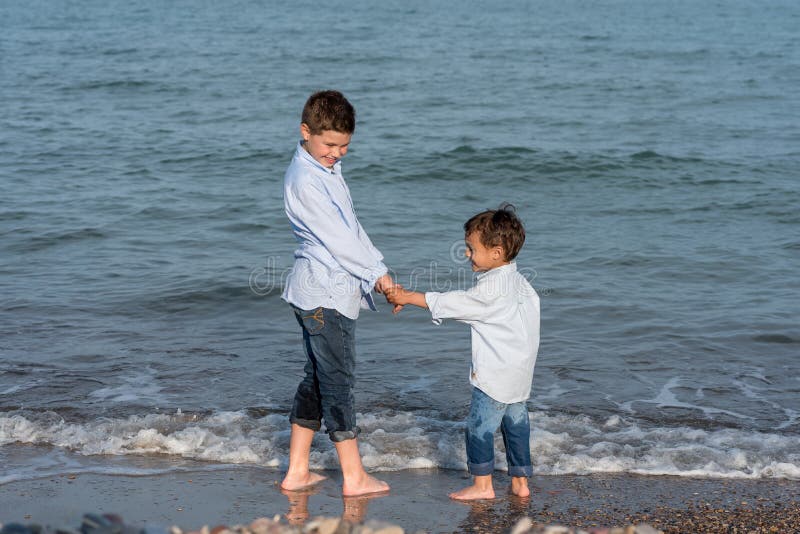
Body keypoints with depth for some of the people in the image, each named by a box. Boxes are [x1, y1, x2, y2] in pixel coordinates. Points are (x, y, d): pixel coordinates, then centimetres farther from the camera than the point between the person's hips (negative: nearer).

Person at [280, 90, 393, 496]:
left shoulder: (327, 169, 14)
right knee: (338, 381, -1)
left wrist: (378, 270, 6)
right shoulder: (304, 181, -18)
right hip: (325, 294, -10)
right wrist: (377, 274, -13)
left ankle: (296, 472, 19)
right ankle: (354, 477, 8)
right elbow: (337, 239, -19)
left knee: (317, 379, 13)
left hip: (319, 292, 10)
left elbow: (351, 226, 14)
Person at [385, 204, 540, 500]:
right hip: (519, 374, 9)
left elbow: (454, 303, -18)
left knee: (479, 425, 0)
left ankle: (482, 485, 6)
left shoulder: (492, 287, -20)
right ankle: (520, 482, 20)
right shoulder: (517, 280, 7)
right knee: (516, 423, 14)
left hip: (495, 374, -9)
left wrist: (408, 297, -13)